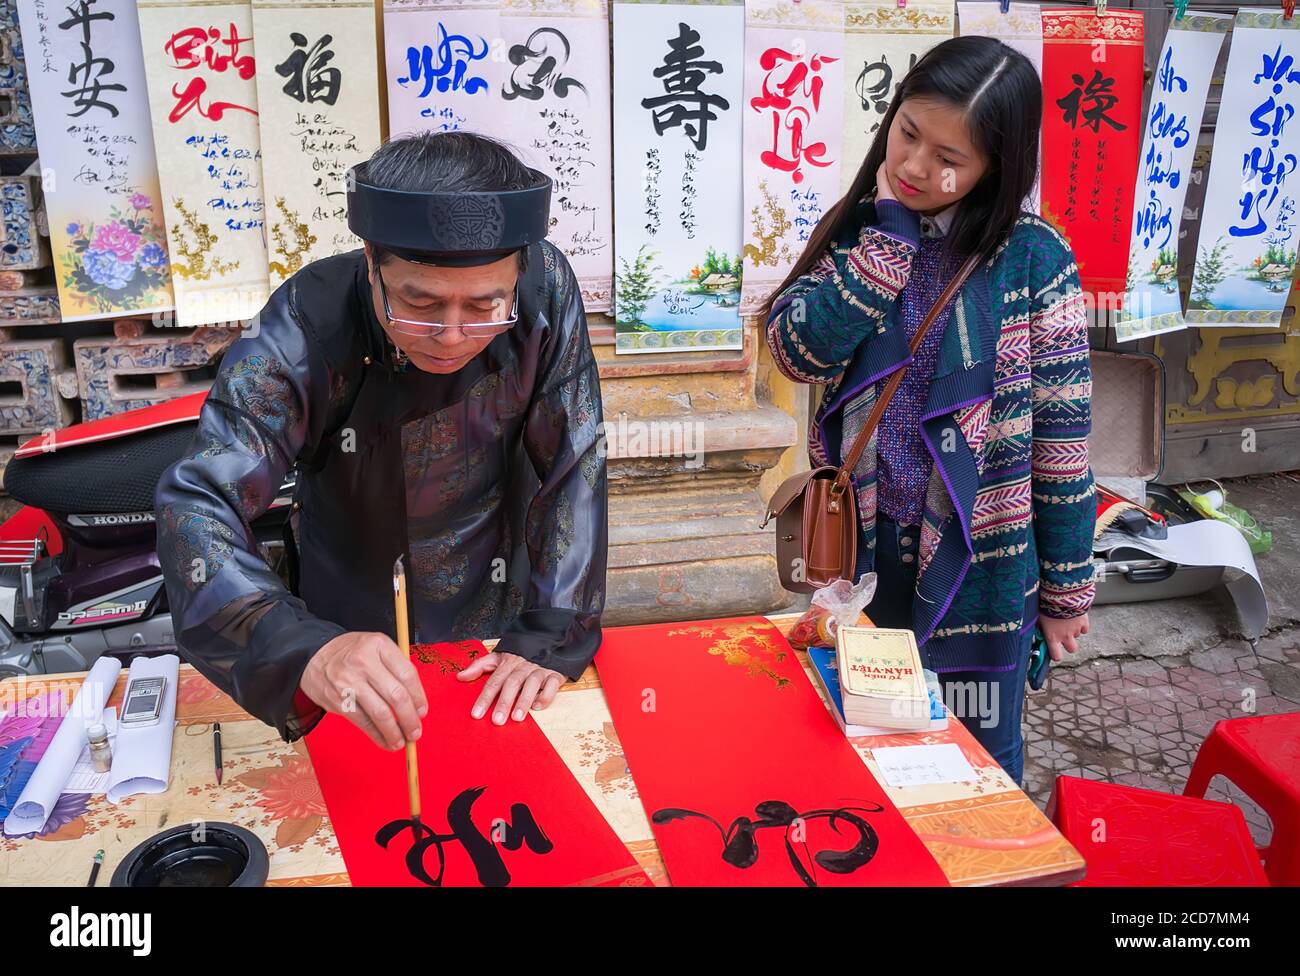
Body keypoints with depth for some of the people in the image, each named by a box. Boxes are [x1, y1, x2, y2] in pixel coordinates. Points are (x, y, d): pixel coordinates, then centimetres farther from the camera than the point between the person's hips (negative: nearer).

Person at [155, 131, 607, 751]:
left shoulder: (545, 289, -26)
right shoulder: (308, 325, -32)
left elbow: (574, 468, -19)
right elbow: (198, 503, -39)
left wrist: (552, 636, -23)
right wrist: (303, 649, -56)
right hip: (354, 624, -1)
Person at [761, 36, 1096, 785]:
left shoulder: (1033, 258, -10)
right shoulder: (858, 231, 0)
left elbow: (1061, 431, -6)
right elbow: (798, 350, -15)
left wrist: (1067, 586, -2)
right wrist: (891, 231, -16)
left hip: (981, 563, -3)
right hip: (862, 555, 3)